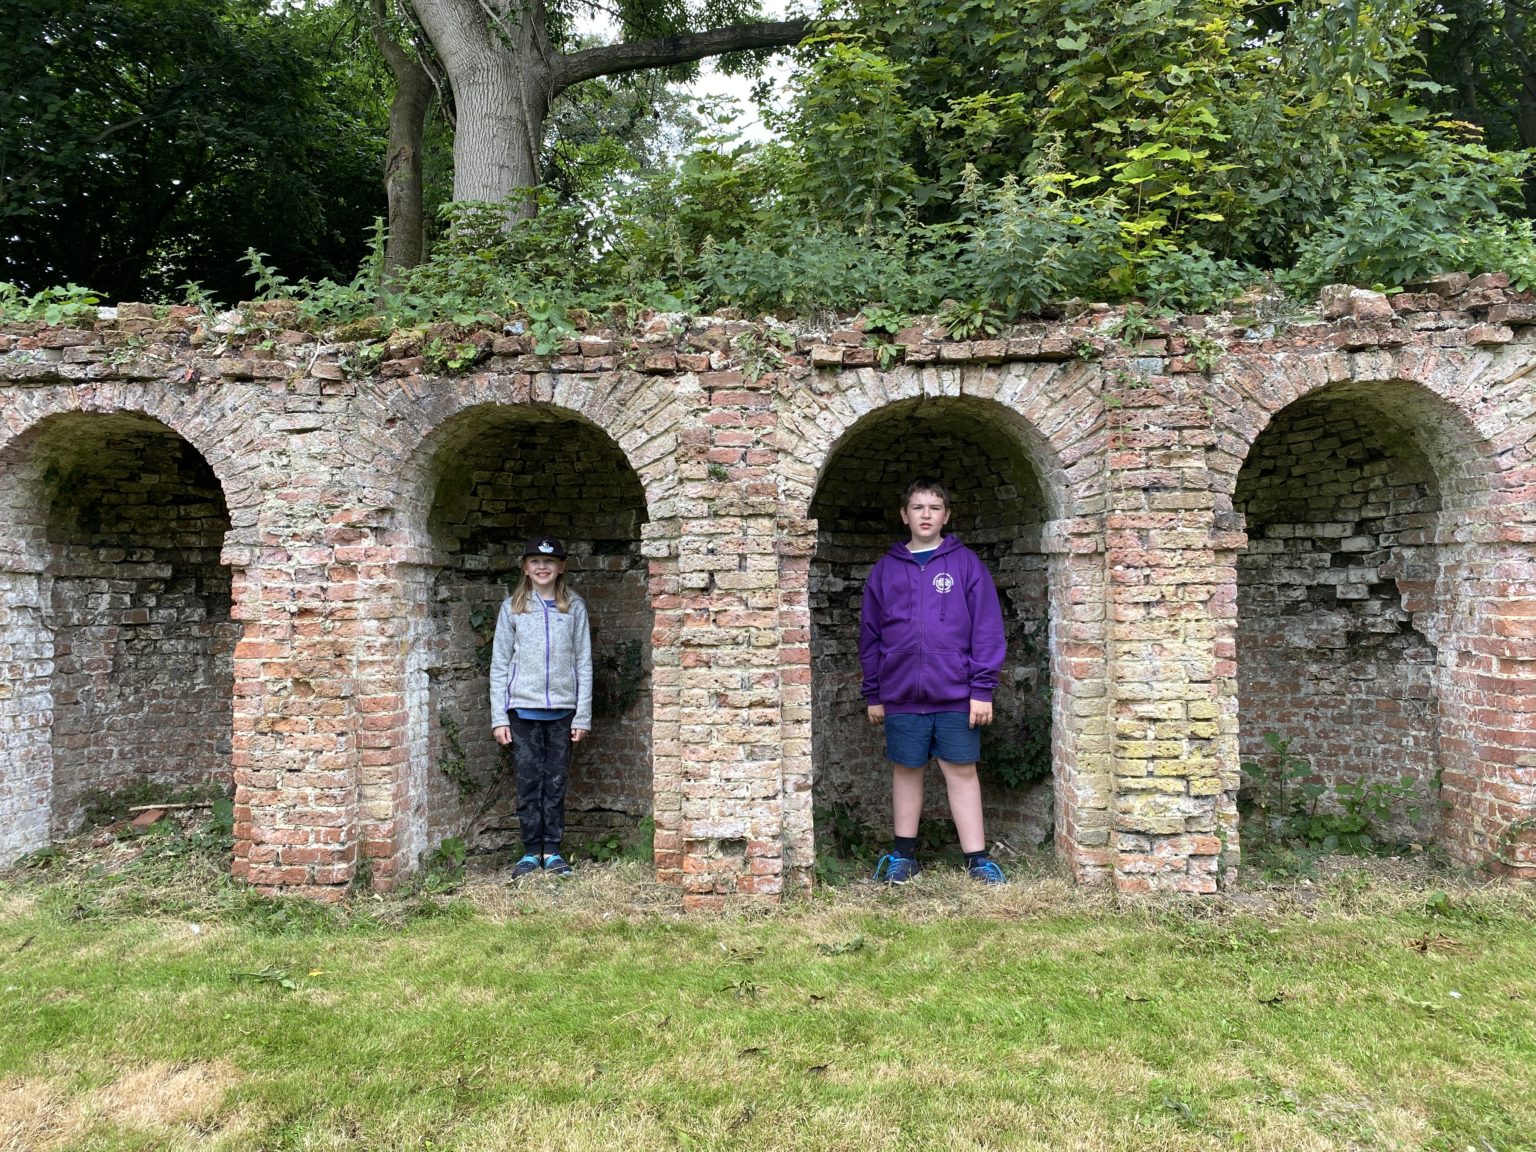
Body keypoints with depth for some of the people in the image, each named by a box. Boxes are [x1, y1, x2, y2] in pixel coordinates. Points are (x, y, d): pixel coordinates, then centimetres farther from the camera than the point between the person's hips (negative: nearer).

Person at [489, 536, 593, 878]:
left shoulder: (575, 607, 5)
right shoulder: (512, 607, 4)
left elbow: (584, 663, 4)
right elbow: (499, 665, 4)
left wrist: (583, 715, -1)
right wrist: (499, 717, -2)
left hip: (562, 709, 0)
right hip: (523, 709, 0)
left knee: (556, 783, 6)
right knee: (528, 782, 3)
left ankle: (552, 851, 15)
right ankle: (531, 851, 14)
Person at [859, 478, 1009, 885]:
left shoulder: (966, 563, 1)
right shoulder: (885, 569, 7)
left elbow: (987, 628, -3)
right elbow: (870, 635, 9)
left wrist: (983, 689, -8)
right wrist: (873, 694, 7)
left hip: (956, 695, -2)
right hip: (901, 696, 2)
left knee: (961, 772, 6)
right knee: (905, 771, 12)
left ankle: (977, 858, 17)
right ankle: (903, 855, 25)